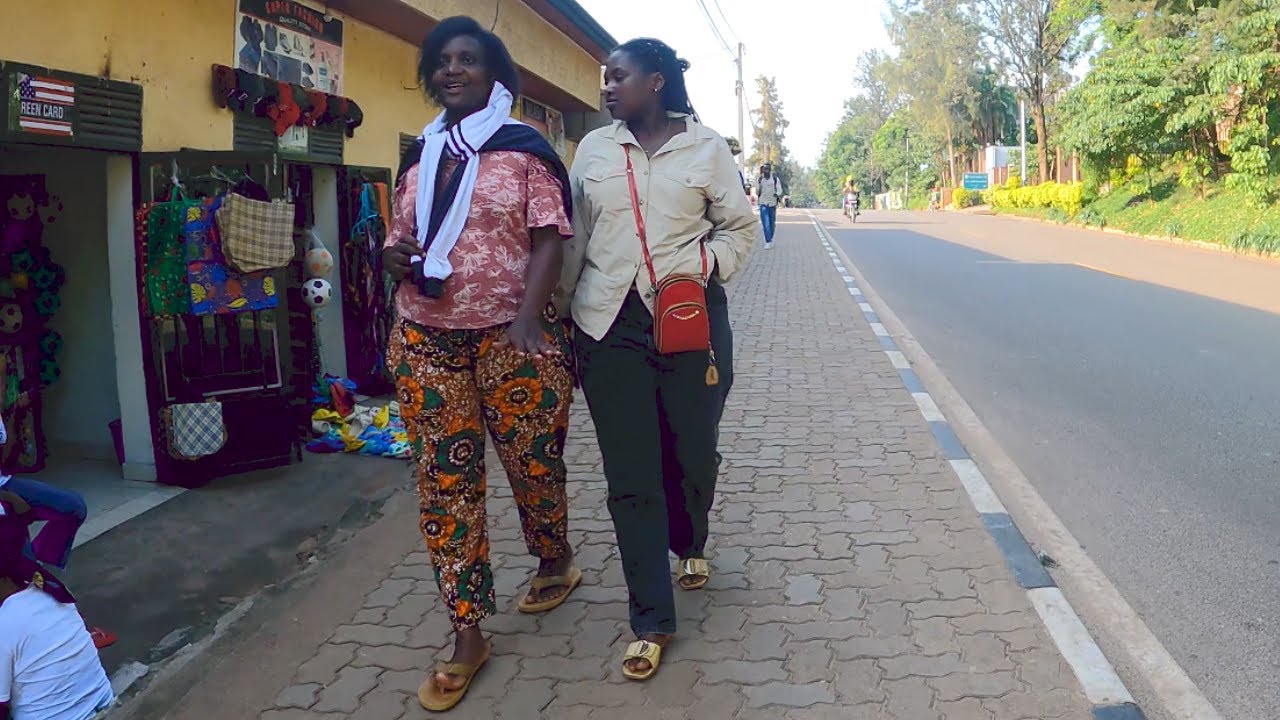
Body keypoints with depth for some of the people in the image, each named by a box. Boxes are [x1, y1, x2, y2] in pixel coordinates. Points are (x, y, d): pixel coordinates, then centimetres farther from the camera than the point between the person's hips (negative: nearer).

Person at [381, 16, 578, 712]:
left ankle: (555, 562, 38)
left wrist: (528, 319, -20)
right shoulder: (419, 157, 14)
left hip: (511, 335, -4)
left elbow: (549, 238, -7)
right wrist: (394, 257, -2)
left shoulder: (525, 149, 0)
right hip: (426, 340, 4)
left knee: (533, 464, 6)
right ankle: (467, 635, 12)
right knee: (444, 483, 2)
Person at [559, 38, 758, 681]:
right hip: (610, 326, 1)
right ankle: (651, 620, 10)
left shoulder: (705, 147, 3)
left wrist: (705, 266, -8)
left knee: (691, 454, 11)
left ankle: (690, 546, 45)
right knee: (630, 476, 0)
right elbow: (574, 237, 12)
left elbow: (740, 227, 9)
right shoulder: (594, 149, 8)